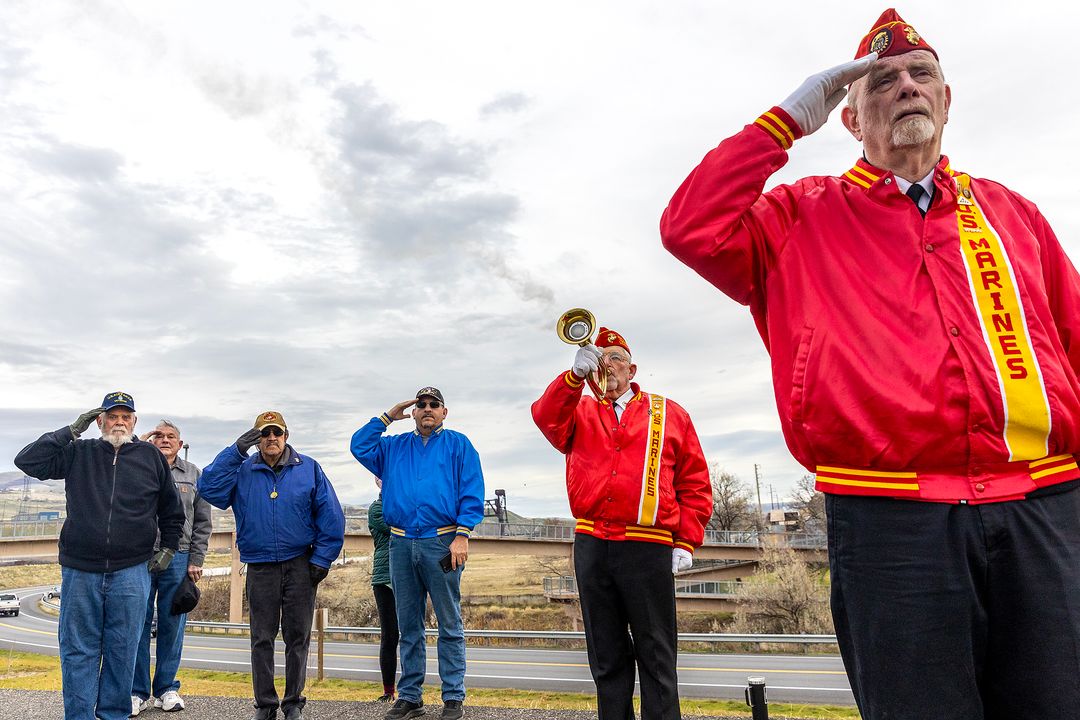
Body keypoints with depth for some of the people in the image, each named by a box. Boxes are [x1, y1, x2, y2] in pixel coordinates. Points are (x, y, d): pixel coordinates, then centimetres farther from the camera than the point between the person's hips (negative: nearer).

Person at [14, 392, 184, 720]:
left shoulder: (151, 456, 5)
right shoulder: (79, 453, 6)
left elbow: (172, 511, 15)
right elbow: (27, 460, -4)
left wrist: (168, 549, 11)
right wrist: (71, 431, -5)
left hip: (131, 573, 0)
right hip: (79, 570, 1)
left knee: (122, 650, 7)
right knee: (78, 650, 7)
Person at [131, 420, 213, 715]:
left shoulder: (193, 475, 9)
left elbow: (202, 522, 9)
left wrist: (195, 560, 2)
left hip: (178, 559, 1)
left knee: (172, 625, 7)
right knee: (138, 624, 4)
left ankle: (166, 689, 19)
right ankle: (138, 691, 16)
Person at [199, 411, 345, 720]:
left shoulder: (308, 469, 1)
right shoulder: (242, 471, 4)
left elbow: (330, 516, 0)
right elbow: (209, 488, -12)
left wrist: (322, 558, -5)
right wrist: (236, 450, -15)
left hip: (300, 565, -1)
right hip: (260, 567, 1)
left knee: (298, 637, 6)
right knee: (262, 639, 8)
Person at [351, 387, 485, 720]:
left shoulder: (458, 444, 6)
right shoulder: (394, 447, 19)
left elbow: (472, 493, -2)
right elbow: (359, 447, 8)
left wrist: (462, 536, -12)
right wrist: (388, 417, 7)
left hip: (442, 543, -4)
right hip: (401, 544, 4)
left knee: (450, 625, 1)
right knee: (408, 626, 11)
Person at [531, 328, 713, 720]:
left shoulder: (669, 414, 9)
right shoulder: (580, 413, 13)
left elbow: (695, 483, 7)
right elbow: (547, 417, -10)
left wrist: (686, 543, -1)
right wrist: (576, 375, -24)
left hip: (649, 549, -2)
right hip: (591, 546, 2)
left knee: (656, 656, 4)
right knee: (606, 657, 12)